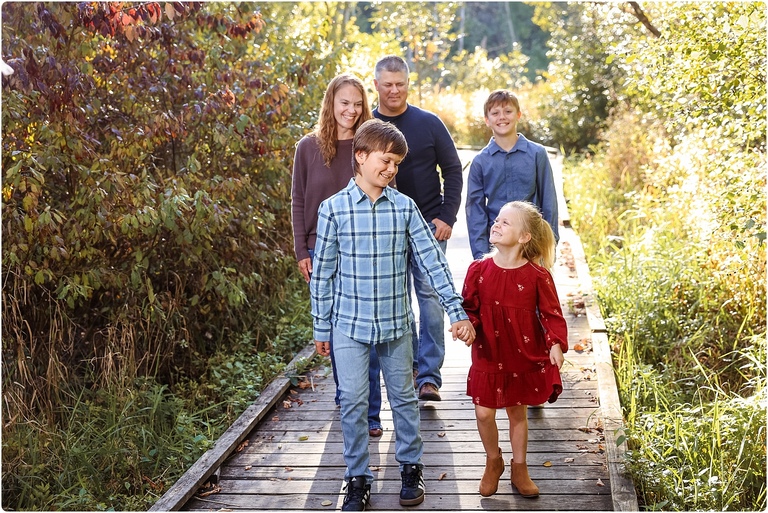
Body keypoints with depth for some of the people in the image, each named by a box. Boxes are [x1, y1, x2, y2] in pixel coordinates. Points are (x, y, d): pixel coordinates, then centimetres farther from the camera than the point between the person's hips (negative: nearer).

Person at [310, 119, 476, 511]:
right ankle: (358, 479, 18)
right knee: (353, 402, 3)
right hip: (350, 325, -2)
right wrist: (321, 328, 1)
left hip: (396, 324, 2)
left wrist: (457, 311, -9)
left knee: (403, 397, 13)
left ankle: (411, 467, 31)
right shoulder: (334, 209, -7)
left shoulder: (404, 208, -3)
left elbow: (432, 261, -3)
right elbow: (323, 273, -1)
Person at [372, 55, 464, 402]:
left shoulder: (429, 123, 0)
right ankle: (408, 366, 21)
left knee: (430, 294, -6)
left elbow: (452, 170, 3)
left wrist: (447, 217, -6)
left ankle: (429, 374, -3)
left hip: (428, 224, -2)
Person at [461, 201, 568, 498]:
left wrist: (556, 344, -19)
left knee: (518, 412, 14)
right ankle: (493, 462, 30)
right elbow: (469, 307, 2)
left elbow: (551, 313, -6)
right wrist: (467, 325, -18)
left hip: (525, 357, -1)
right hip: (488, 356, 1)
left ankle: (519, 469, 33)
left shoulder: (536, 275, -12)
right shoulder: (479, 270, -7)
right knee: (484, 413, 3)